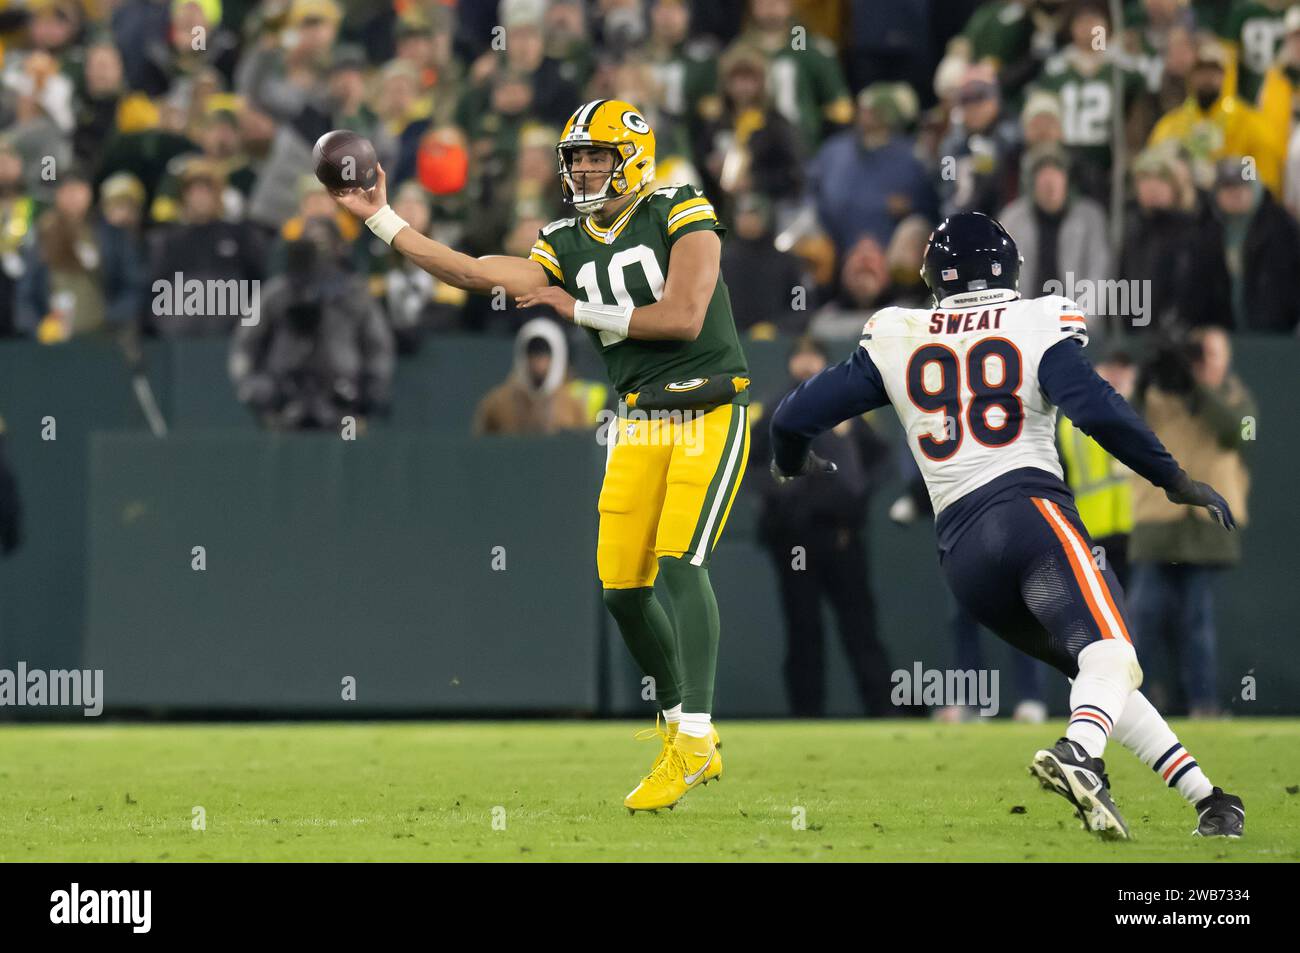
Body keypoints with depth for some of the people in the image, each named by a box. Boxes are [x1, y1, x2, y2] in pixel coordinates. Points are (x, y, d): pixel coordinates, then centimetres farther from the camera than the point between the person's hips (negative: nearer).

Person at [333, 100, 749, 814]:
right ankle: (683, 734, 17)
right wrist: (379, 217, -5)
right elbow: (475, 274, -2)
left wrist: (581, 311, -11)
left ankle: (694, 739, -19)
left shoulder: (681, 215, -7)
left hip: (708, 413, -6)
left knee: (679, 559, -20)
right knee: (623, 587, 1)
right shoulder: (568, 247, 8)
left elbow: (683, 318, -16)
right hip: (640, 424, 6)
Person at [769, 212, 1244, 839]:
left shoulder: (897, 340, 17)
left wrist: (791, 460, 40)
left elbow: (796, 417, 18)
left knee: (1100, 670, 16)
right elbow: (1097, 410, -10)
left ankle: (1207, 798, 10)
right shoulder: (1039, 326, 7)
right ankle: (1079, 755, -54)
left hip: (960, 553, 5)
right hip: (1029, 510, -5)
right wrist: (1174, 480, -1)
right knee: (1111, 655, -22)